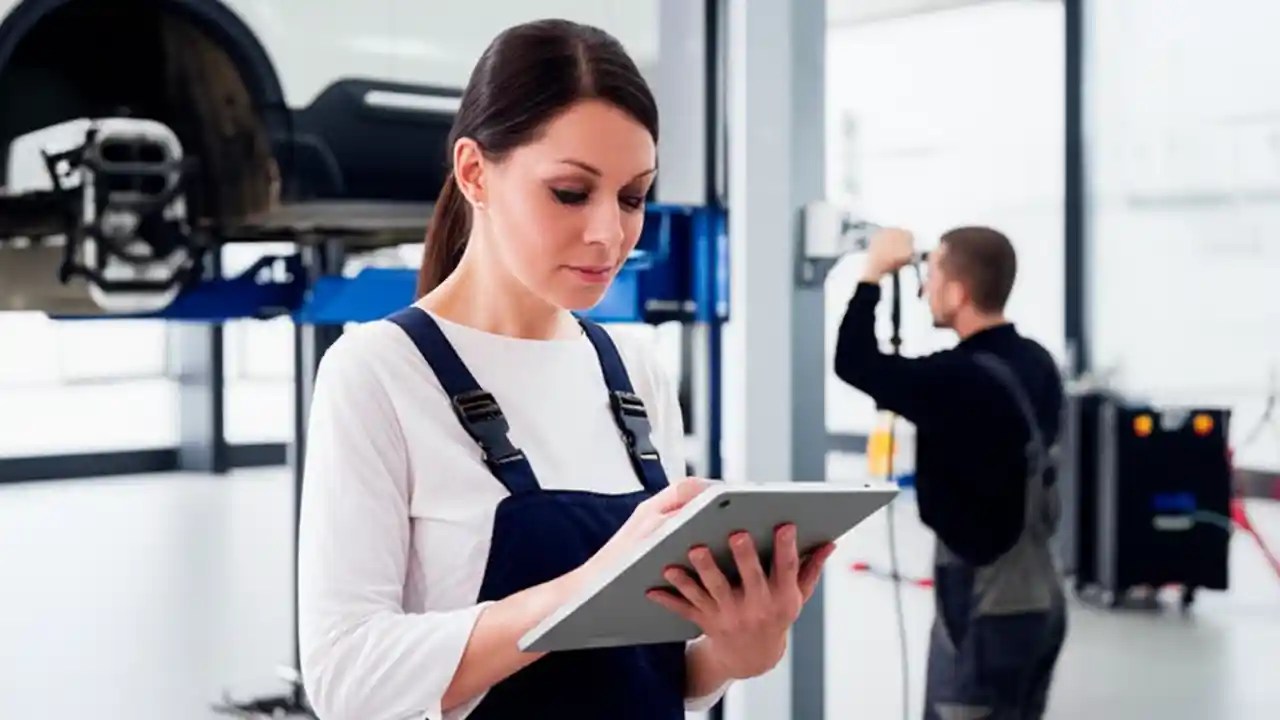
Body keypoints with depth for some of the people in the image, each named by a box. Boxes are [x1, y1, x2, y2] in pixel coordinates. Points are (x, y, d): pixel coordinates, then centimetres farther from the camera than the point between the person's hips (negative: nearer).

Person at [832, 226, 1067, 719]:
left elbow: (853, 362, -18)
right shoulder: (1035, 363, 4)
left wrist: (874, 273, -8)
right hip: (1039, 597, 9)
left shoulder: (963, 379, -23)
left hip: (987, 607, -9)